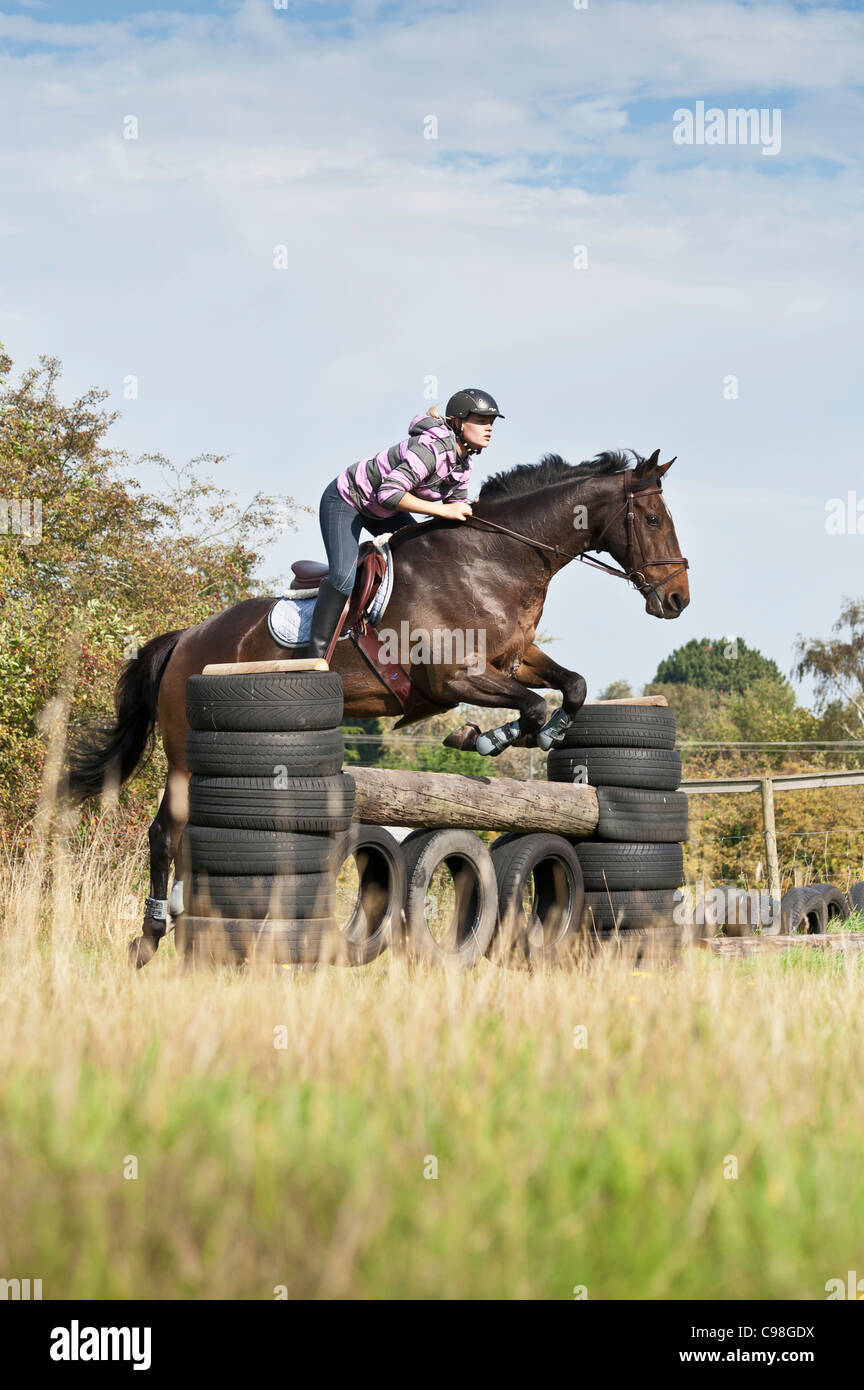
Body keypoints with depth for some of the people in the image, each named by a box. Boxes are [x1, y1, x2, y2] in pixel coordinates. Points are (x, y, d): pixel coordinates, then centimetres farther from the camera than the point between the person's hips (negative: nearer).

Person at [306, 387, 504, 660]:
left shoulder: (464, 461, -5)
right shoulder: (431, 448, -33)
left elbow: (458, 504, 9)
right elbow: (389, 493, -42)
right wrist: (443, 509, -39)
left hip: (382, 512, 10)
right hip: (344, 501, -10)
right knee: (344, 576, -26)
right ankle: (316, 656, -22)